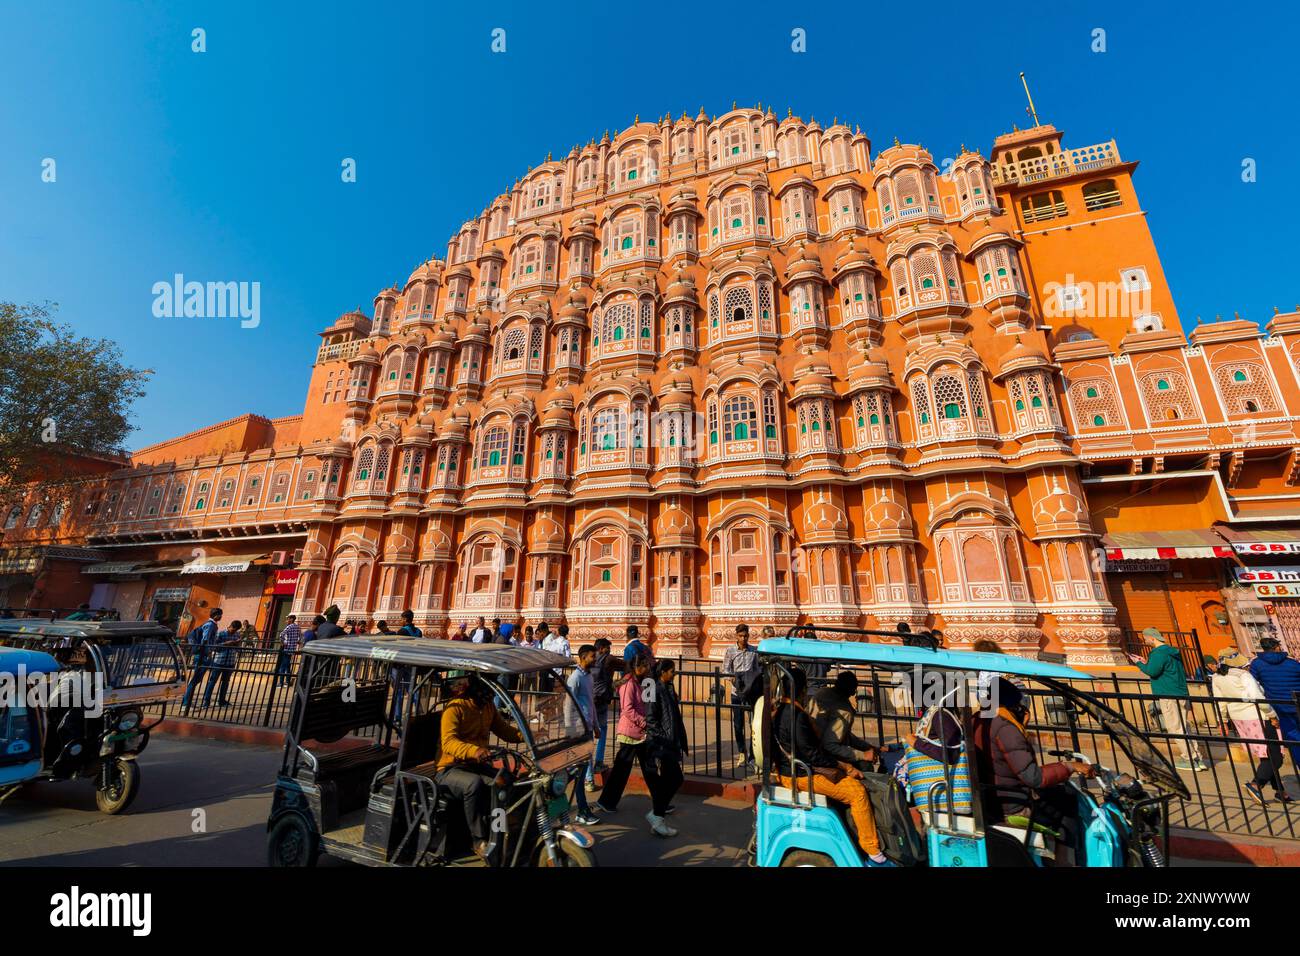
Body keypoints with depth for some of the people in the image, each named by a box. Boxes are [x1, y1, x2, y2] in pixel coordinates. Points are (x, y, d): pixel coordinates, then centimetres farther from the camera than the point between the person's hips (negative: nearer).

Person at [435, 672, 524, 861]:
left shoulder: (487, 706, 6)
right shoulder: (454, 708, -15)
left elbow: (504, 730, 14)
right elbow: (448, 742, -27)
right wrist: (473, 750, -46)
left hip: (477, 765, 5)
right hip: (451, 769, -5)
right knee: (475, 784, -35)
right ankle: (480, 841, -20)